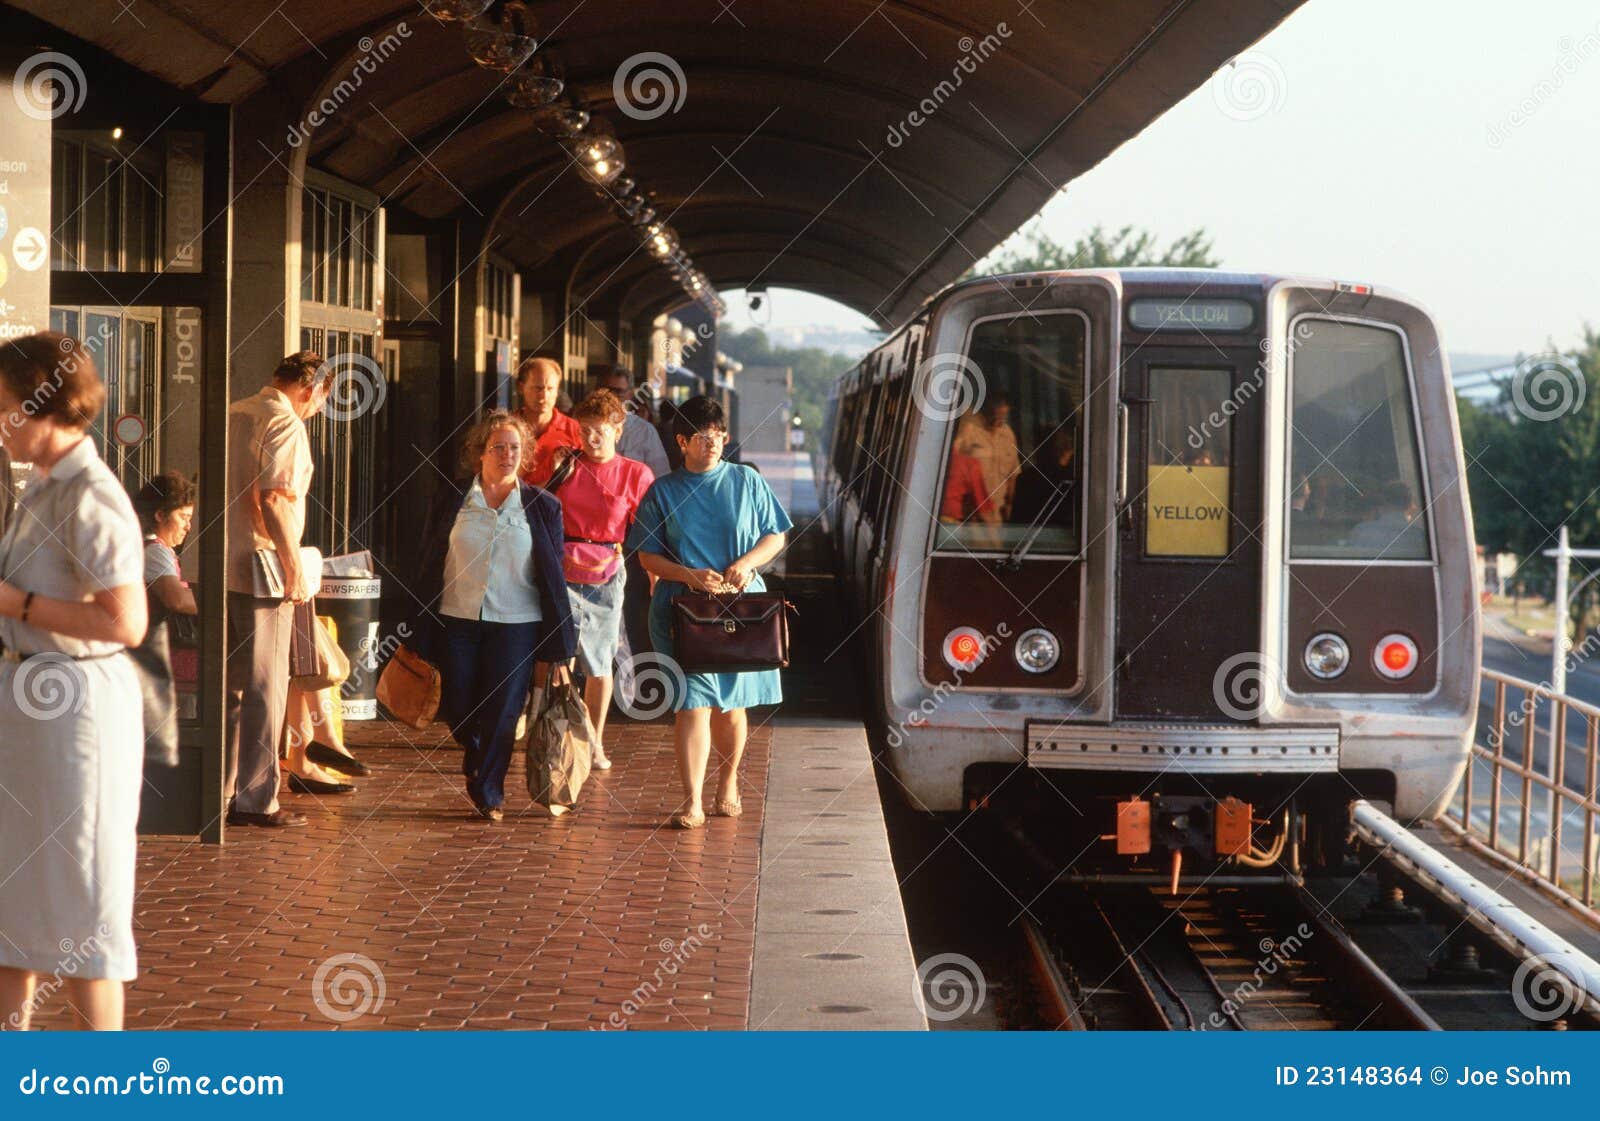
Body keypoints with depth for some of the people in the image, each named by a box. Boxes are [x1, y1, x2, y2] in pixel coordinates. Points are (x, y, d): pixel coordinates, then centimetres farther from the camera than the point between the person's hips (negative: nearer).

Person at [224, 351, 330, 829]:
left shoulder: (234, 414, 15)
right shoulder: (286, 423, -11)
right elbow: (274, 499, -20)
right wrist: (296, 570, -15)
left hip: (222, 568, 8)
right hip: (261, 571, -8)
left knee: (230, 682, 13)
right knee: (264, 687, -1)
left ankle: (221, 791, 18)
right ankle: (256, 799, 3)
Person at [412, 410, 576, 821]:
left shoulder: (542, 506, 1)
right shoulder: (451, 498, 2)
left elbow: (554, 574, 4)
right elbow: (430, 563, 6)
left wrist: (560, 639, 1)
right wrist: (420, 629, 5)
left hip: (516, 623, -1)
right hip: (456, 618, 1)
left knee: (502, 712, -2)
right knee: (457, 709, 8)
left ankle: (488, 793, 15)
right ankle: (474, 757, 40)